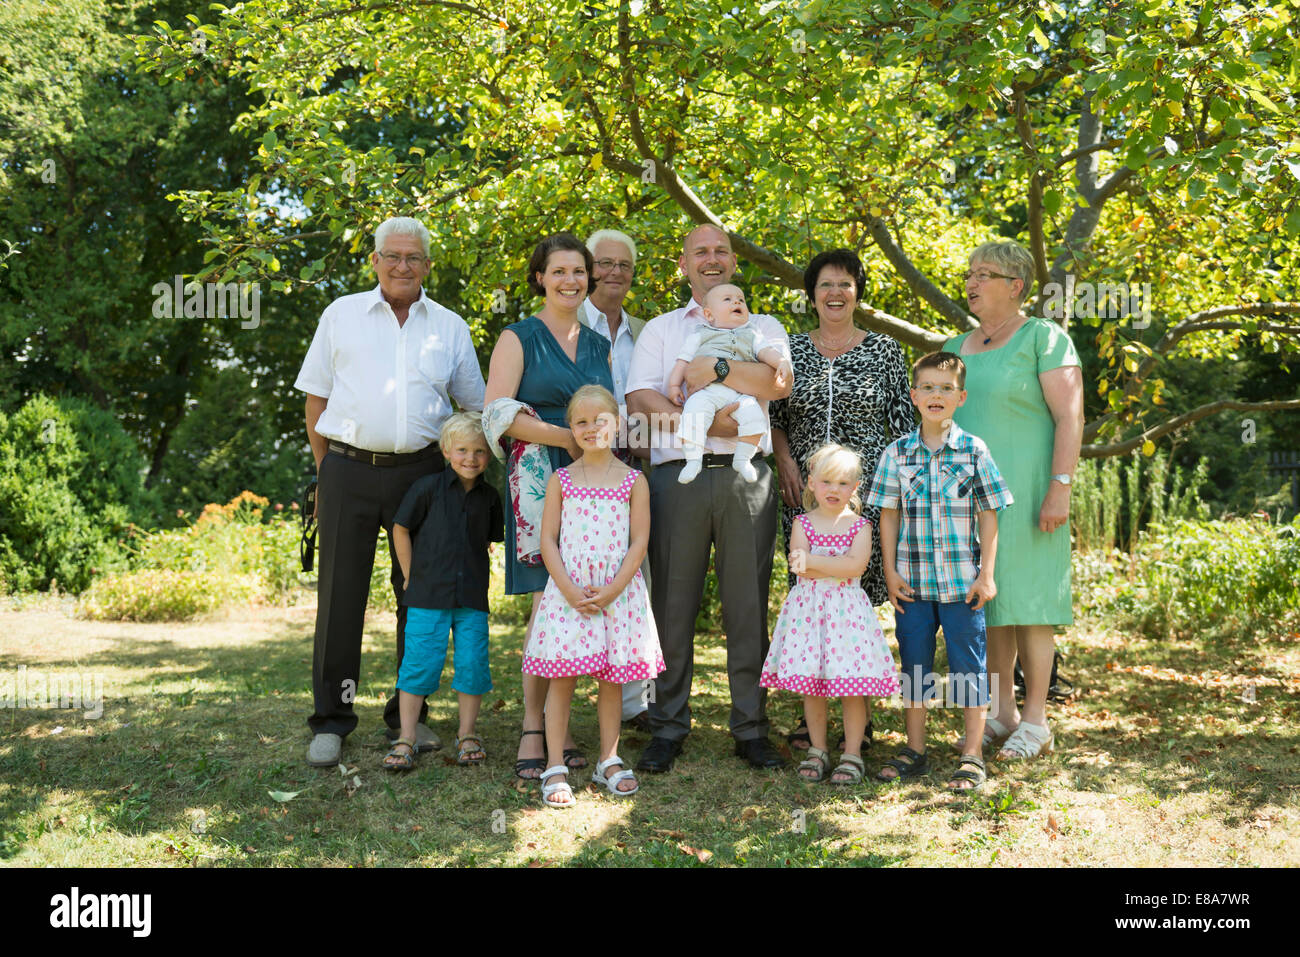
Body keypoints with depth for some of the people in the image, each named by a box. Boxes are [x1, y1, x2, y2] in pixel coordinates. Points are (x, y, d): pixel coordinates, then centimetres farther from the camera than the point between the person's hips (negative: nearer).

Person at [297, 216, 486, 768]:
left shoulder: (450, 328, 11)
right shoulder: (342, 315, 8)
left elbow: (476, 407, 17)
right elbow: (316, 398, 9)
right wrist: (326, 471, 4)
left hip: (420, 472, 2)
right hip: (349, 471, -1)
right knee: (340, 593, -1)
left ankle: (408, 714, 19)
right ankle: (331, 721, 9)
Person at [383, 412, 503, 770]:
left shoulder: (489, 497, 7)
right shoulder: (428, 487, -4)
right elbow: (400, 529, 2)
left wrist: (475, 576, 14)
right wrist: (411, 576, 2)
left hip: (472, 597, 3)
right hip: (428, 594, -3)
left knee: (473, 663, 2)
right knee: (420, 662, -4)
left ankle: (467, 734, 18)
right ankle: (406, 740, 4)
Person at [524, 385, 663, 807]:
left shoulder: (634, 481, 3)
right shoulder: (561, 480, 4)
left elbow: (639, 542, -2)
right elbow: (548, 541, 0)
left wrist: (612, 589, -13)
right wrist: (569, 590, -12)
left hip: (617, 591, 0)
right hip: (568, 590, 0)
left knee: (612, 678, 8)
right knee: (561, 678, -1)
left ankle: (609, 761, 22)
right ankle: (555, 769, 5)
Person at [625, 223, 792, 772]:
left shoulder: (763, 327, 17)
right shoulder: (660, 330, 17)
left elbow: (779, 382, -4)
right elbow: (640, 401, 1)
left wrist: (718, 371, -12)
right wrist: (710, 420, -9)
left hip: (746, 478, 0)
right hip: (678, 474, 0)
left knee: (748, 604, 1)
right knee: (673, 603, 0)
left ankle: (751, 728, 9)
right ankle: (668, 727, 9)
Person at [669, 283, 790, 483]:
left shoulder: (751, 335, 28)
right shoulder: (700, 335, 23)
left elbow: (767, 351, 15)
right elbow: (683, 360, 17)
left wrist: (781, 362, -7)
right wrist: (674, 385, 3)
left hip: (741, 393, 1)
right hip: (706, 390, -1)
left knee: (753, 414, -27)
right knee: (694, 411, -31)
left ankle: (742, 458, -13)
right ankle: (693, 459, -25)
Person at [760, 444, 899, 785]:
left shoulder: (859, 526, 2)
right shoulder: (803, 523, 6)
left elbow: (855, 565, -15)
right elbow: (798, 566, -9)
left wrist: (813, 560, -17)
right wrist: (838, 566, -15)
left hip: (846, 609, -1)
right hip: (808, 609, 1)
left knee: (852, 684, -2)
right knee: (810, 684, 6)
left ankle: (852, 754, 11)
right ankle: (817, 750, 21)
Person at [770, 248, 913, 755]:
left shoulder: (884, 350, 5)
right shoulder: (790, 348, 10)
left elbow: (904, 423, 5)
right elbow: (772, 415, 13)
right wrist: (785, 461, -2)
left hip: (866, 490, -2)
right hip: (804, 491, 2)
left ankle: (861, 718, 9)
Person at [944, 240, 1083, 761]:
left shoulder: (1044, 338, -4)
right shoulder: (957, 348, 16)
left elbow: (1070, 416, -11)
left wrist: (1060, 488, -19)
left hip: (1023, 492, -6)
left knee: (1026, 599, -4)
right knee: (987, 601, 7)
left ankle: (1036, 720, 3)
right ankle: (1003, 713, 15)